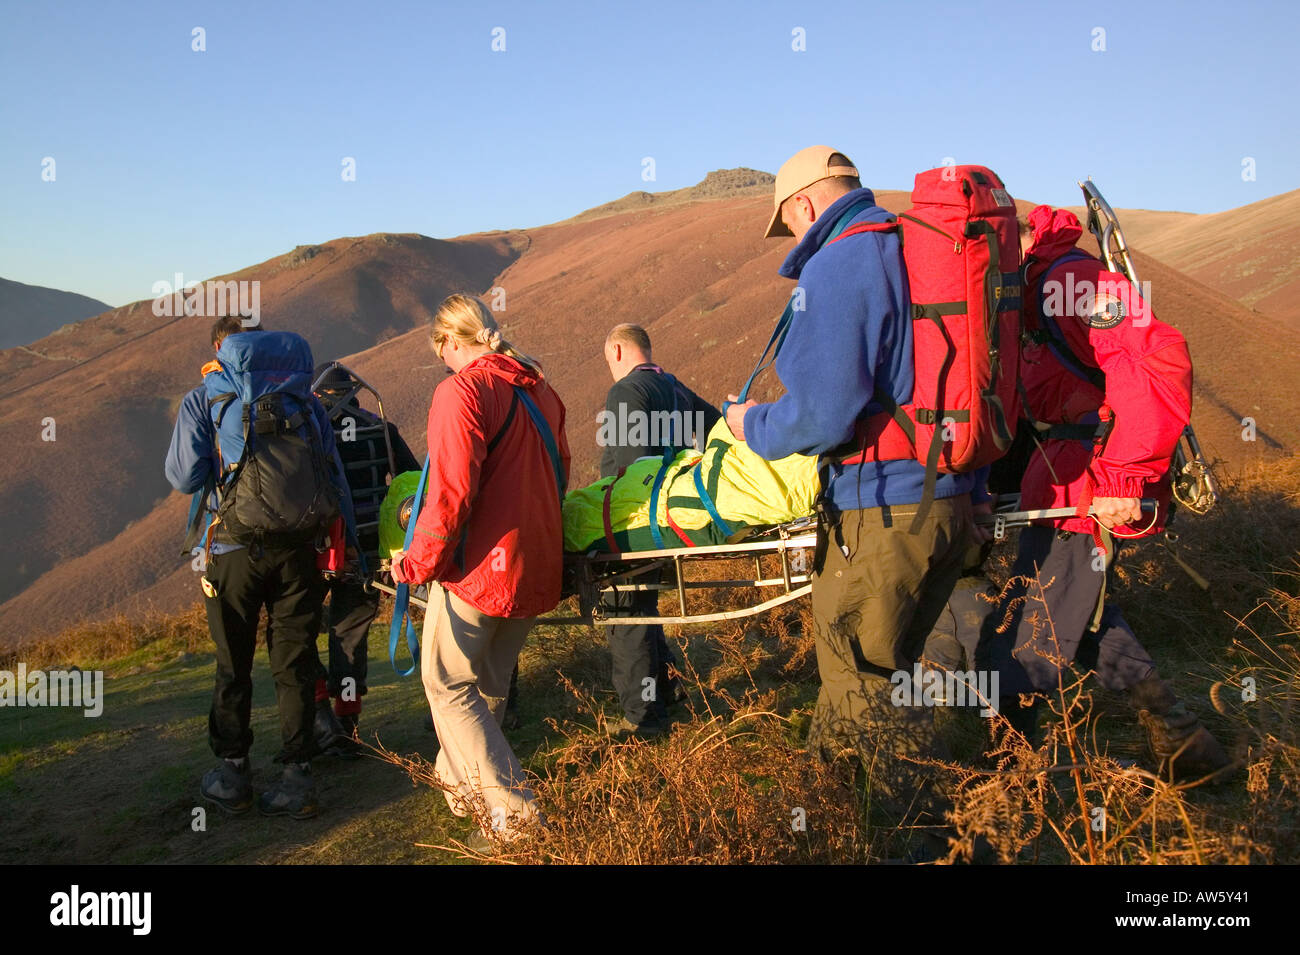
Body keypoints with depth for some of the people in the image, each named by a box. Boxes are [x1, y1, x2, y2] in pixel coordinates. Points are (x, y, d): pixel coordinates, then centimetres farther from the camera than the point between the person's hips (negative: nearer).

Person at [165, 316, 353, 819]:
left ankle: (232, 773, 22)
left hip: (234, 548, -2)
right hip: (298, 547, 2)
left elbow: (183, 476, -4)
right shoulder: (303, 397, 8)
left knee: (234, 666, 12)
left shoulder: (202, 400, 1)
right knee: (295, 663, 8)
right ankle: (298, 777, 11)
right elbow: (335, 478, 7)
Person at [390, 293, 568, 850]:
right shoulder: (539, 389, 10)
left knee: (448, 684, 7)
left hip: (479, 567, -8)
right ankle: (459, 780, 39)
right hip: (537, 566, 8)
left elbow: (451, 494, -21)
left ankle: (513, 810, 2)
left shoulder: (462, 391, -14)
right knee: (489, 683, 22)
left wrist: (418, 564, -9)